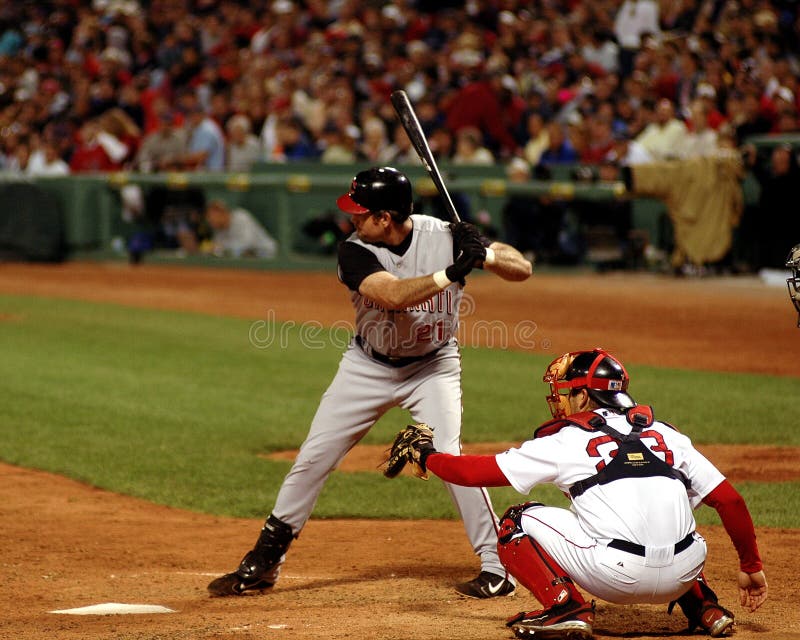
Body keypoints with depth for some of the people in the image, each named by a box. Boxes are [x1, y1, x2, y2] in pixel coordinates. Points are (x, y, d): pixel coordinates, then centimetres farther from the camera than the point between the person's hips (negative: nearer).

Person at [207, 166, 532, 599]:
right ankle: (263, 562, 16)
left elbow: (522, 269, -18)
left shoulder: (445, 237, -18)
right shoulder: (355, 252, -20)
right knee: (314, 458, 2)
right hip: (368, 366, 2)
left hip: (432, 367, -2)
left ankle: (495, 567, -9)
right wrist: (452, 272, -42)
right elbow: (394, 294, -37)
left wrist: (484, 256, -37)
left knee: (448, 457, -20)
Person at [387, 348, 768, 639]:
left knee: (516, 523, 12)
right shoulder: (666, 435, 18)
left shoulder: (563, 442, 7)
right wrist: (751, 566, 20)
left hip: (617, 577, -5)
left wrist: (425, 456, 27)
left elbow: (476, 473, 9)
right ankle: (704, 607, 21)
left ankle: (566, 607, -5)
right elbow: (730, 499, 12)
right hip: (681, 576, 5)